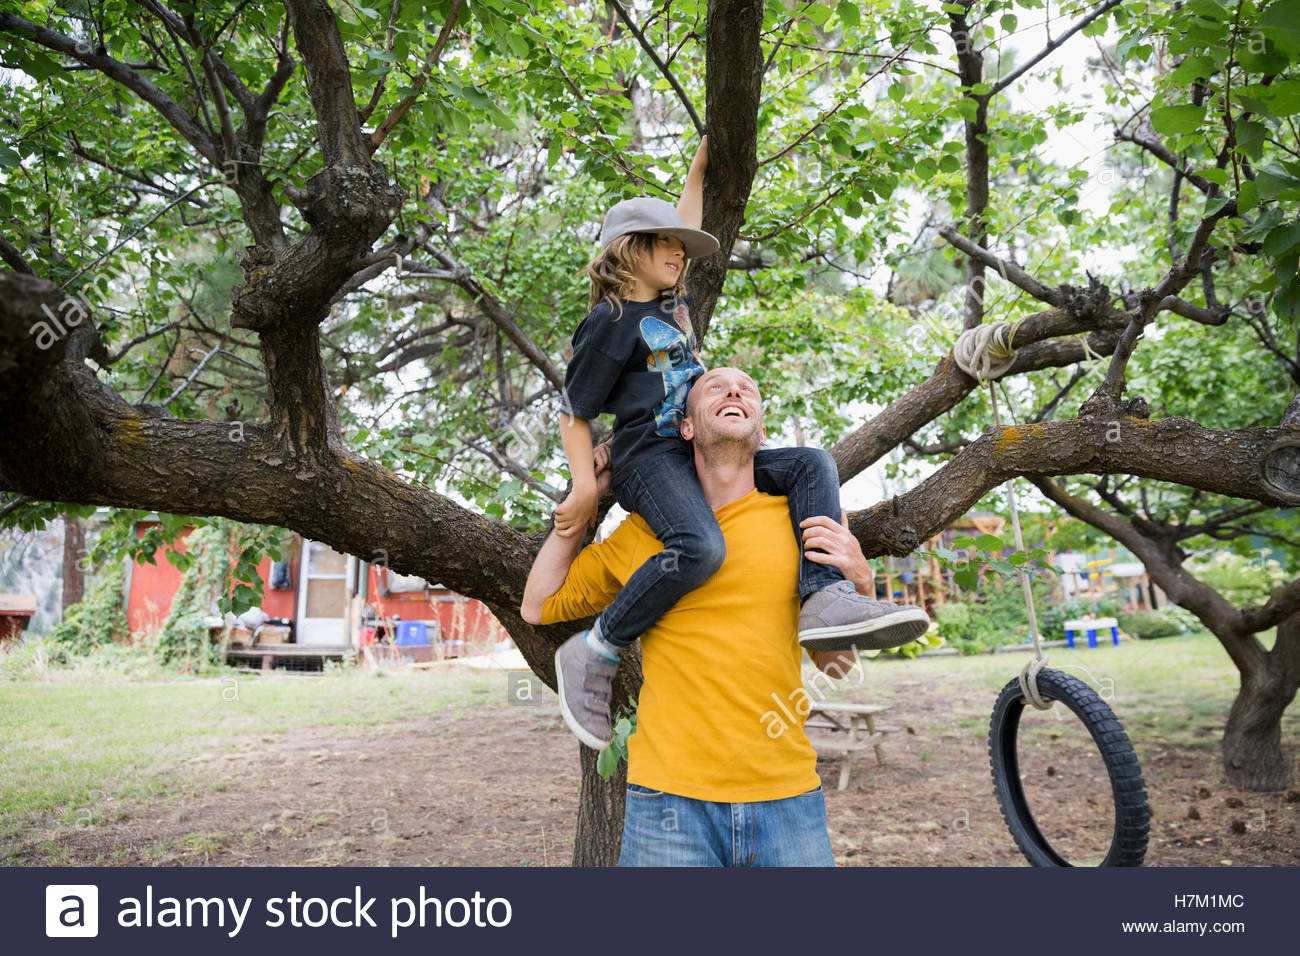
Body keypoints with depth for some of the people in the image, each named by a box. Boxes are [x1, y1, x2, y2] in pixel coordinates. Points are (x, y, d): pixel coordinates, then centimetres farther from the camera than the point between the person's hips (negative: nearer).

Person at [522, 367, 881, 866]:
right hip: (671, 799, -1)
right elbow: (539, 605, 10)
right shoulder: (646, 530, 4)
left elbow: (838, 665, 10)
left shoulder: (800, 517, 4)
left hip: (788, 797, 1)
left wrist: (858, 585, -9)